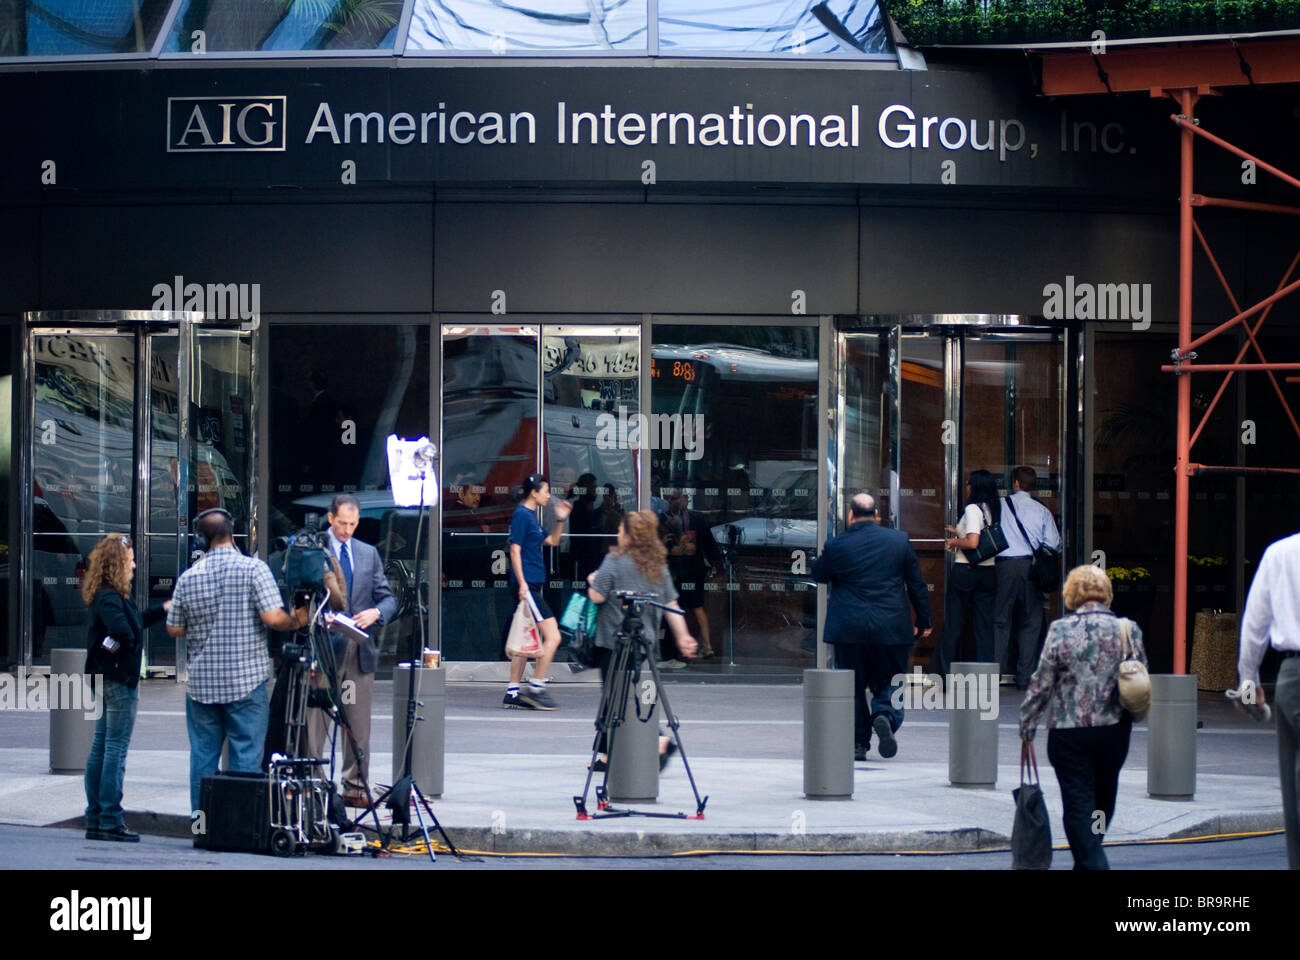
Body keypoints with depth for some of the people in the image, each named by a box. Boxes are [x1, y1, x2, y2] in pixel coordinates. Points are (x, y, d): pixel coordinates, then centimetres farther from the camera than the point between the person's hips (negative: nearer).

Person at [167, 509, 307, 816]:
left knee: (203, 756, 10)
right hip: (247, 681, -3)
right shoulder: (253, 569, -8)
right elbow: (273, 617, -15)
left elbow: (174, 629, 8)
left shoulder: (188, 578, 2)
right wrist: (297, 620, 4)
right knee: (247, 757, 1)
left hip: (201, 684, 3)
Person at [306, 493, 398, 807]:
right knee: (315, 723, -5)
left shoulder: (369, 554, 15)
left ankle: (356, 788, 13)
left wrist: (376, 612, -7)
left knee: (359, 726, 7)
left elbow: (389, 598, 14)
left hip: (360, 651, 4)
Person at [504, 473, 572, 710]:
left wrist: (561, 520, 14)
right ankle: (536, 688, -8)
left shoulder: (530, 516, 18)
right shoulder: (521, 515, -10)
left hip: (531, 586, 10)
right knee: (552, 637, -10)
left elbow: (552, 541, 29)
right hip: (528, 585, -10)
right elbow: (515, 551, -15)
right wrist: (522, 583, -20)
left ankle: (512, 693, 11)